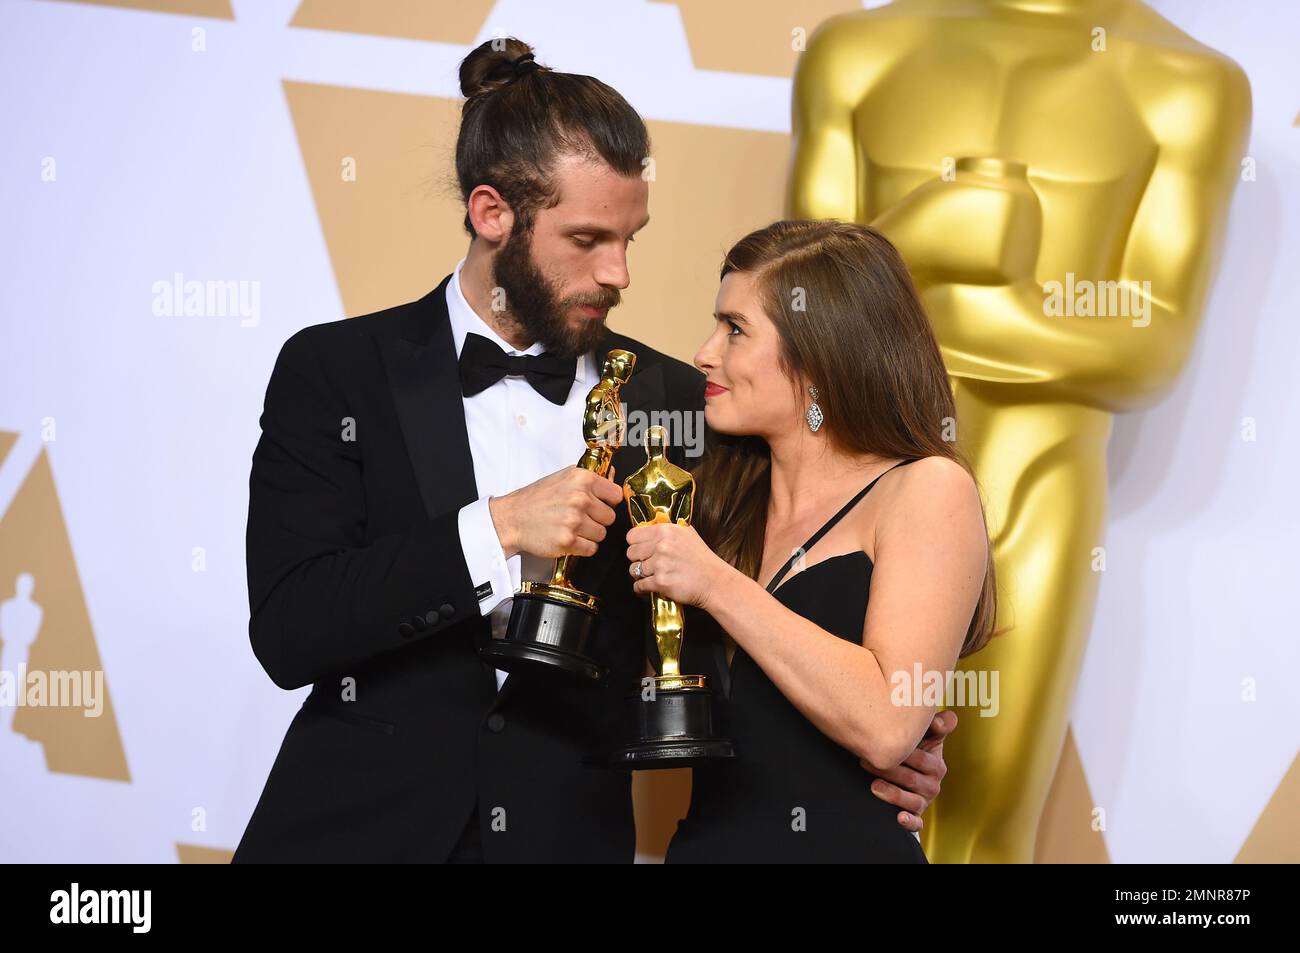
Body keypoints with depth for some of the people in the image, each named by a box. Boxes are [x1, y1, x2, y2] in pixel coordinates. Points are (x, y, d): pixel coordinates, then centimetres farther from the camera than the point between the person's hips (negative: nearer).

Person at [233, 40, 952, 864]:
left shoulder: (671, 398, 2)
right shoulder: (333, 372, -4)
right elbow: (287, 630, -12)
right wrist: (497, 530, -20)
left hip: (568, 833, 2)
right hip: (358, 827, -2)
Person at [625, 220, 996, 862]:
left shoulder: (926, 491, -9)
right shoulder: (721, 502, 8)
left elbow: (885, 727, -21)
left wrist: (716, 585, -18)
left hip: (848, 844, -6)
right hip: (705, 843, 6)